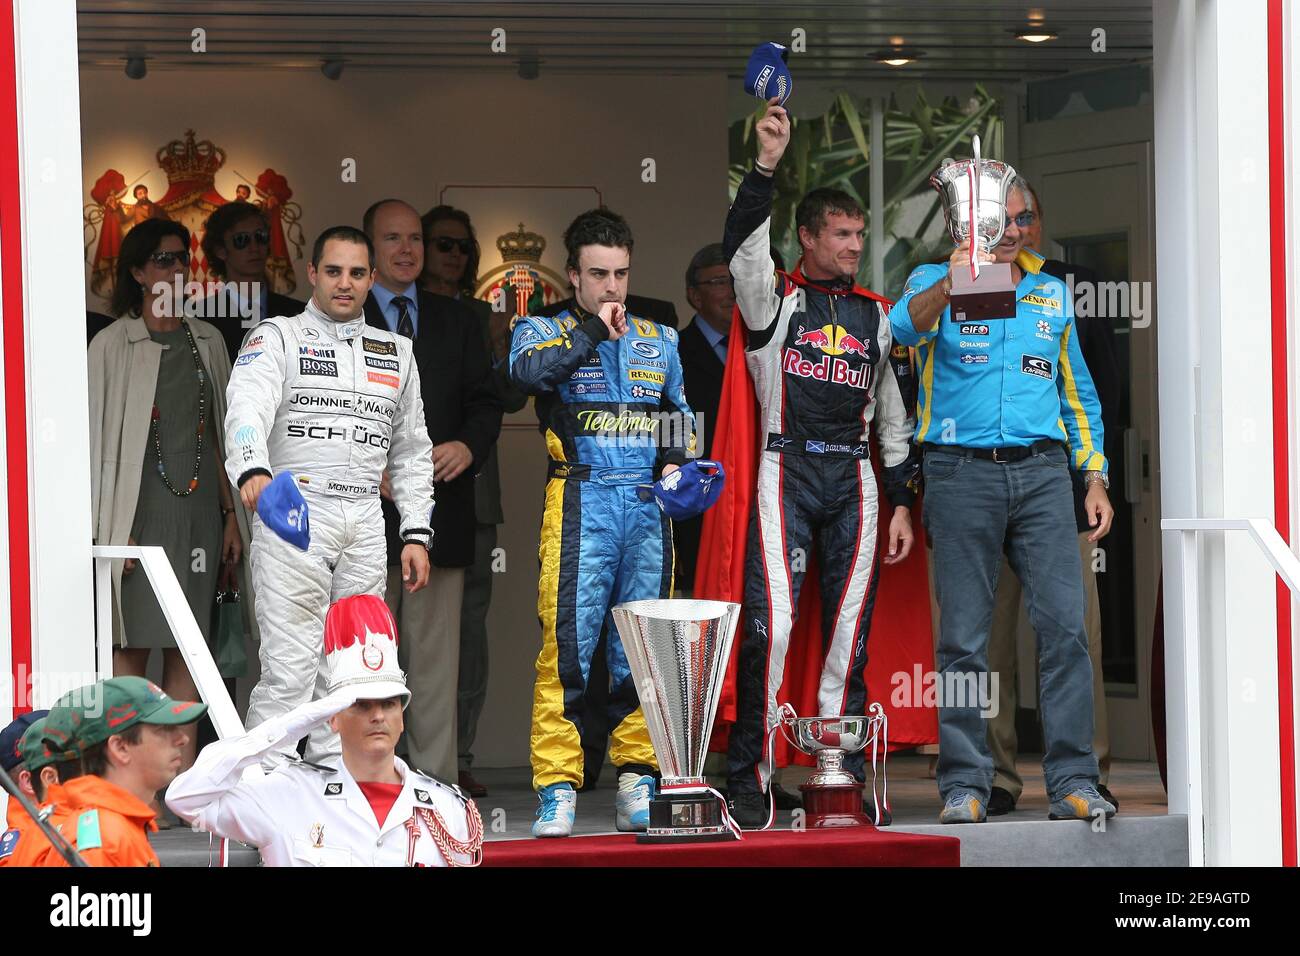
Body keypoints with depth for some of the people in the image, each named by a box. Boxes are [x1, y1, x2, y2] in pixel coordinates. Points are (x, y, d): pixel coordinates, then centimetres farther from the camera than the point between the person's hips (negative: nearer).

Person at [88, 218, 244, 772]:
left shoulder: (207, 341, 13)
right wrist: (108, 529, -10)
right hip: (141, 508, -4)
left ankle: (184, 770, 6)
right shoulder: (113, 344, -1)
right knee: (132, 641, -6)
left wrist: (231, 513, 11)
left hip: (199, 506, 4)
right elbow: (97, 439, -4)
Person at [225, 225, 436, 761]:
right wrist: (253, 472, -38)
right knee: (290, 670, -12)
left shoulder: (396, 353, 17)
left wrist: (416, 534, 11)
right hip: (292, 515, -5)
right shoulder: (278, 338, 1)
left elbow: (412, 451, 21)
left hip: (364, 524, 5)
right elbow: (248, 409, -18)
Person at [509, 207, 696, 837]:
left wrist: (675, 465, 6)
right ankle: (557, 791, -10)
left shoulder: (658, 341, 20)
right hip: (580, 504, -4)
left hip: (648, 503, 4)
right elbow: (527, 370, -14)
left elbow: (680, 417, 25)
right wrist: (594, 331, -7)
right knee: (567, 643, -11)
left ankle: (636, 784, 10)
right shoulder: (545, 331, 8)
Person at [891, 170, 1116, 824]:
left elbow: (1078, 394, 22)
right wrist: (949, 286, -38)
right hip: (961, 473, -3)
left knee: (1065, 627, -7)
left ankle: (1073, 783, -4)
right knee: (963, 639, -1)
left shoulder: (1052, 294, 17)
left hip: (1042, 473, 3)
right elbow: (905, 327, -18)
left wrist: (1095, 480, 14)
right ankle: (964, 786, 4)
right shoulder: (935, 283, 6)